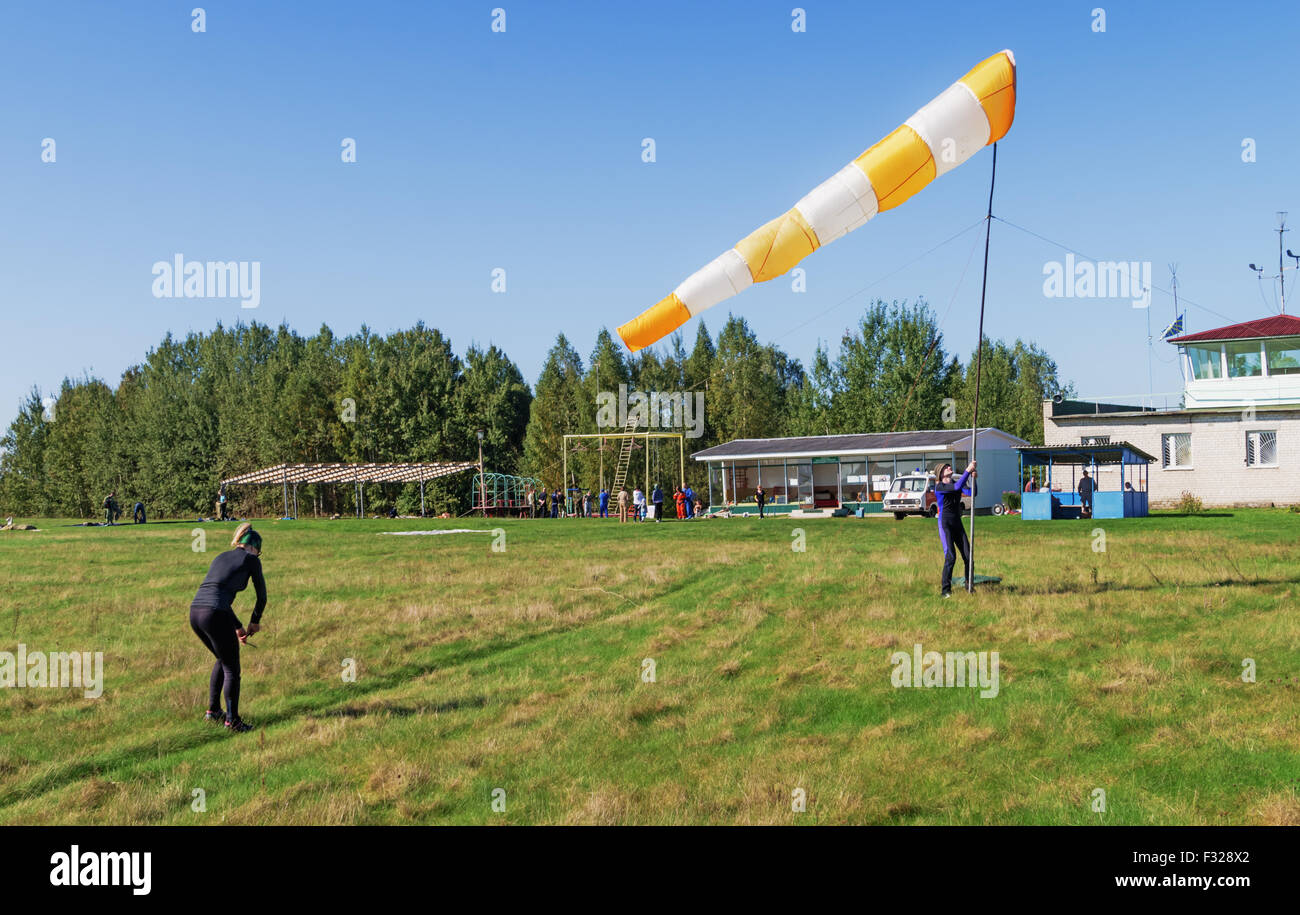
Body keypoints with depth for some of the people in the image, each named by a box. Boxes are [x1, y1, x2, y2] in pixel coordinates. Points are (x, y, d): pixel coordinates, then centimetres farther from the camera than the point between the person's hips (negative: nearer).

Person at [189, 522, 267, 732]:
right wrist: (255, 622, 29)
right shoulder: (251, 559, 7)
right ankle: (232, 720, 8)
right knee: (231, 669, 7)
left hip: (194, 611, 7)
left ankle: (213, 711, 32)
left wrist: (238, 627, 36)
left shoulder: (221, 557, 27)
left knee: (223, 660, 27)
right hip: (215, 615, -7)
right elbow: (262, 596, 12)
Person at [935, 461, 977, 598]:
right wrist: (968, 470, -24)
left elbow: (971, 493, -4)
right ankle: (945, 590, -11)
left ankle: (969, 586, 16)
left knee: (968, 556, 2)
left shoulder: (956, 483, 11)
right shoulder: (939, 487, -8)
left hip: (958, 524, 6)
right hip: (945, 524, -6)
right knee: (950, 556, -16)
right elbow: (957, 486, -24)